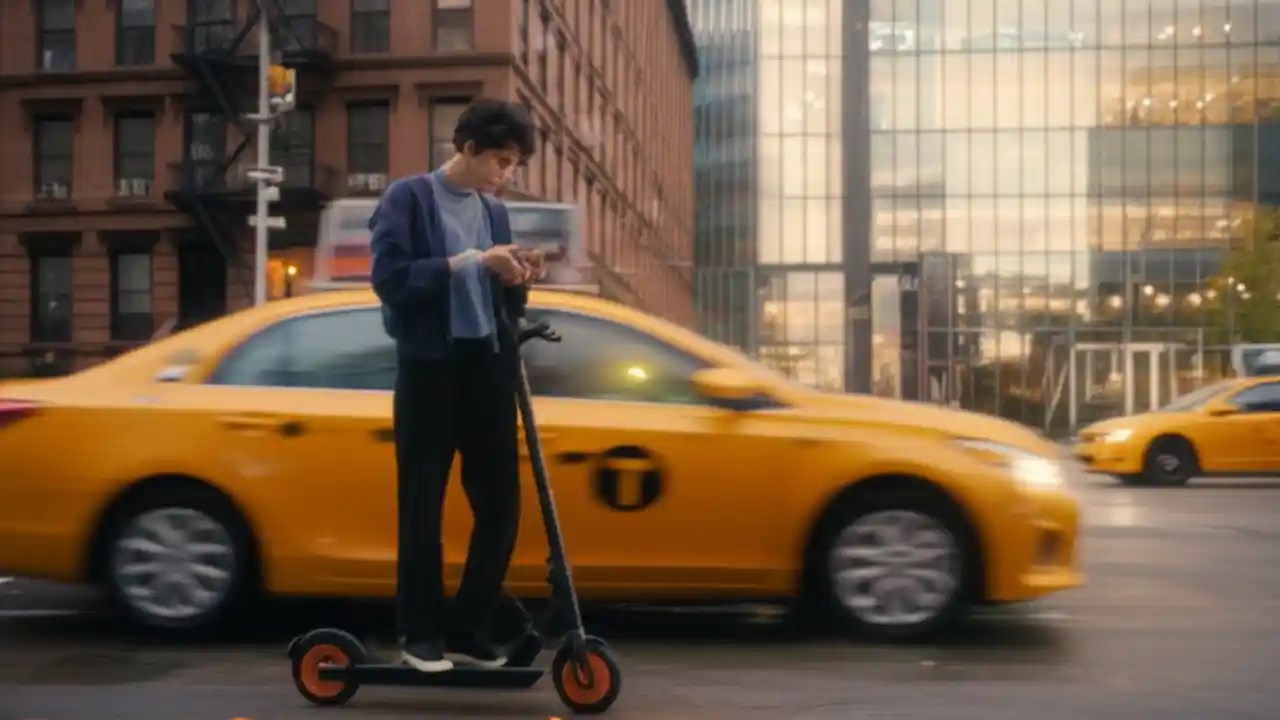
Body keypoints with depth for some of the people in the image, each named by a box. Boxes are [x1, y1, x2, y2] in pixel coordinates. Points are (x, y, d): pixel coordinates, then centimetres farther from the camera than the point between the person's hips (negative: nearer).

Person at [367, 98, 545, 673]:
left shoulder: (495, 212, 16)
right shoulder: (408, 198, -1)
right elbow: (390, 279, -15)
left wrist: (519, 282, -3)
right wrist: (475, 261, -18)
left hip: (488, 367, 5)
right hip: (430, 367, -5)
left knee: (501, 505, 4)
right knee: (422, 506, 1)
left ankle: (470, 630, 16)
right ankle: (421, 633, 14)